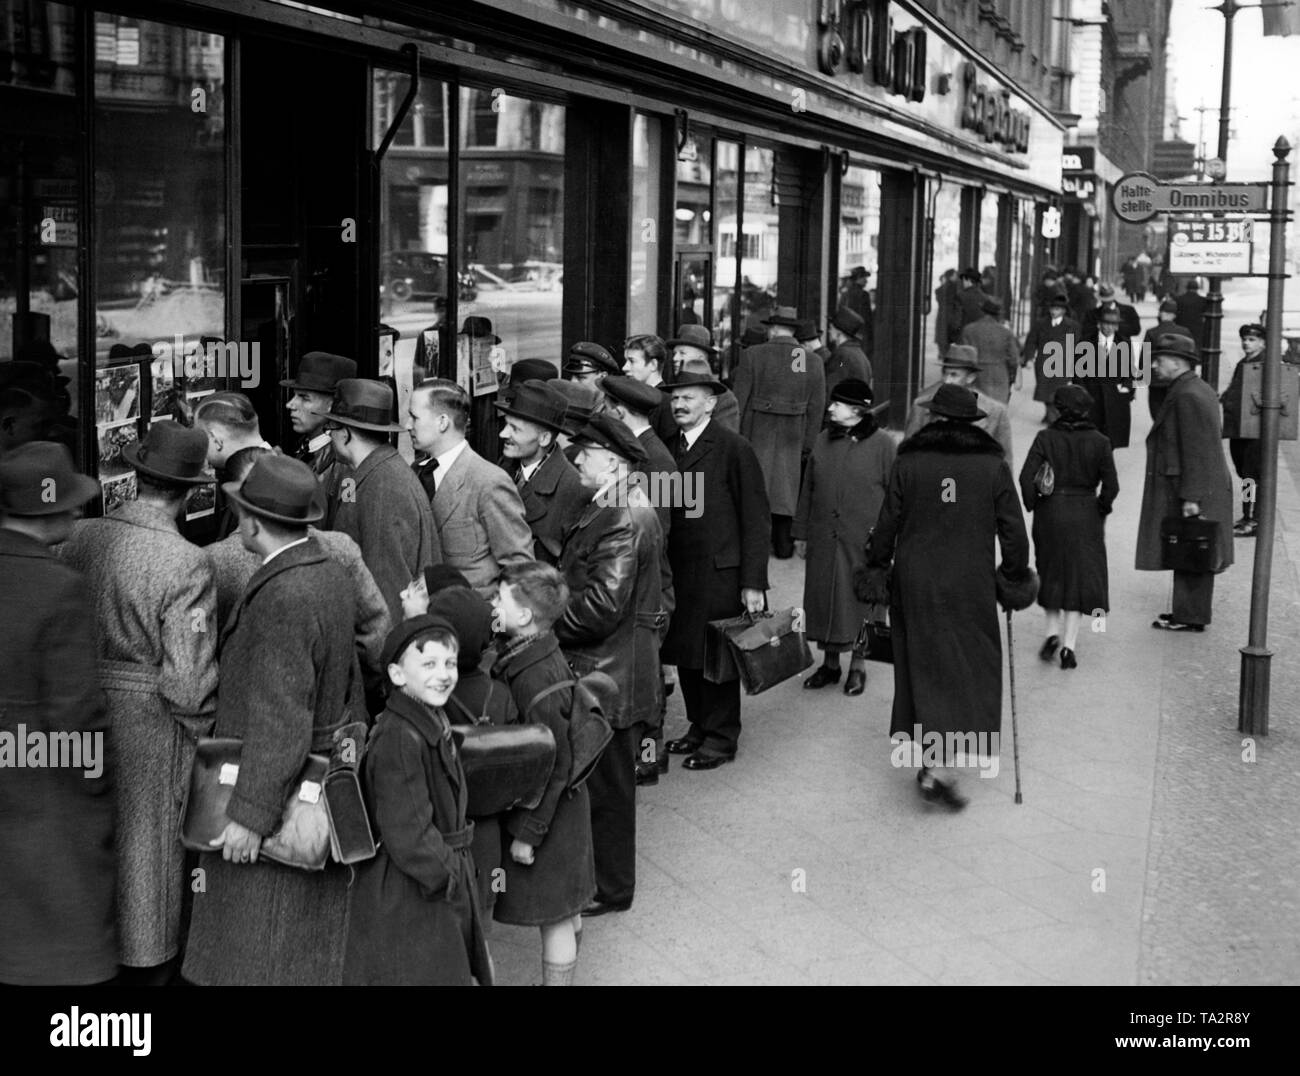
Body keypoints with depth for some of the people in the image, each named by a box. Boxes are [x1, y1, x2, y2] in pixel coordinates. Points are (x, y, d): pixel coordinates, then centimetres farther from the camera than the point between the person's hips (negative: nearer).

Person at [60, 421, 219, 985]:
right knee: (147, 842, 13)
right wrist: (201, 730, -4)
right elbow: (187, 678, -22)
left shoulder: (80, 538, -7)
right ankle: (147, 964, 28)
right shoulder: (188, 564, -22)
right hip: (151, 717, -5)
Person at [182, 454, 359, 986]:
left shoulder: (282, 596, -23)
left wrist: (251, 813, -22)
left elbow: (280, 718, -25)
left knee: (258, 951, 2)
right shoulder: (333, 576, 6)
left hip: (273, 786, -9)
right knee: (313, 937, 19)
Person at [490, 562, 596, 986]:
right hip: (564, 805, 9)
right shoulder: (531, 656, 0)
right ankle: (562, 976, 37)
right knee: (565, 912, 22)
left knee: (555, 918, 6)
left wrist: (528, 832, -18)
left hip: (546, 809, -9)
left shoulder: (536, 680, -28)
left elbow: (553, 764, -24)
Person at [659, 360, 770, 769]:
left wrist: (753, 581, -12)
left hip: (720, 572, -5)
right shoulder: (668, 448, 10)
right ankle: (699, 728, 26)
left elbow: (756, 518, -7)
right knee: (685, 655, 10)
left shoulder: (734, 448, -7)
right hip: (678, 573, 5)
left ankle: (720, 738, 14)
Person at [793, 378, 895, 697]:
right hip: (823, 540, 5)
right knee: (824, 599, 10)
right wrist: (801, 532, 11)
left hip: (863, 542, -5)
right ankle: (830, 664, 25)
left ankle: (858, 667, 20)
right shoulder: (823, 441, 7)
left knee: (860, 602, 5)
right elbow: (808, 489, 12)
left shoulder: (881, 444, -7)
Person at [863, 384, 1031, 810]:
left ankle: (928, 756, 21)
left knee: (922, 668, 13)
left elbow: (887, 524, 2)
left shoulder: (907, 463, -2)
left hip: (914, 584, 1)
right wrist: (1016, 575, 15)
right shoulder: (993, 466, -2)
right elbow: (1013, 530, 1)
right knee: (969, 669, 4)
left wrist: (877, 567, 16)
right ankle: (939, 766, -10)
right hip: (972, 587, -1)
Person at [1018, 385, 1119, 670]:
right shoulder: (1099, 442, -5)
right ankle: (1069, 644, 1)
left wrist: (1033, 506, 0)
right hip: (1085, 517, 0)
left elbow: (1026, 478, -13)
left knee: (1051, 572, 19)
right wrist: (1101, 509, 9)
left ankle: (1053, 632, 9)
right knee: (1080, 575, 7)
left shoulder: (1045, 438, -7)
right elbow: (1111, 485, -6)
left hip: (1050, 513, 0)